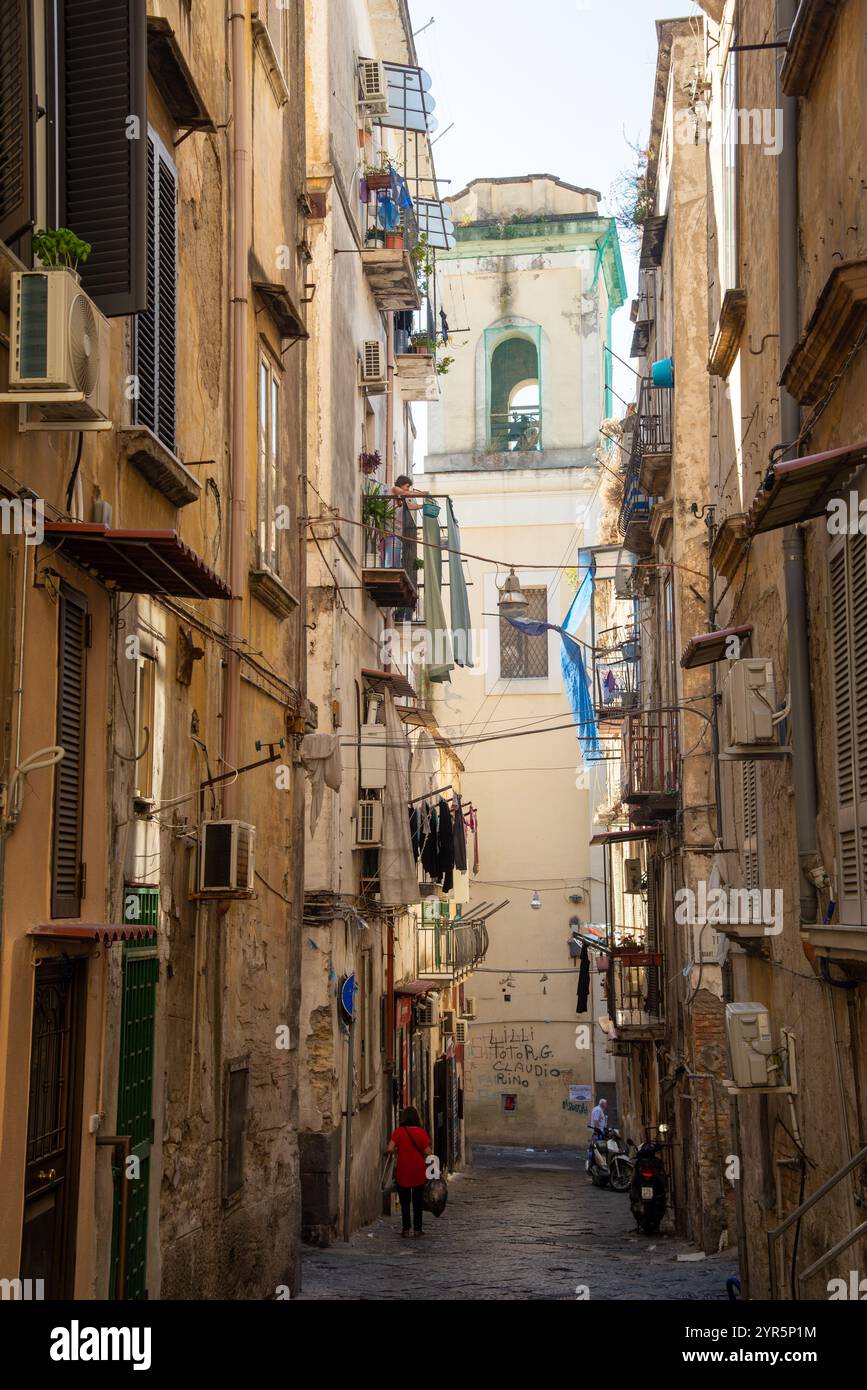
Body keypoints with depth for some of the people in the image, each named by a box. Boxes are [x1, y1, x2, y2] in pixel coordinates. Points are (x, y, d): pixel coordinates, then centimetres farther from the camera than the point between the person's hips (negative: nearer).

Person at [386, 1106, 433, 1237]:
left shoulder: (399, 1132, -7)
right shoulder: (422, 1132, -6)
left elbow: (390, 1149, -15)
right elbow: (427, 1152, -8)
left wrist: (395, 1151, 6)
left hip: (403, 1172, -1)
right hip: (419, 1172, 1)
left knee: (405, 1202, 9)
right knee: (418, 1201, 12)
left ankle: (406, 1229, 6)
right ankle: (417, 1229, 13)